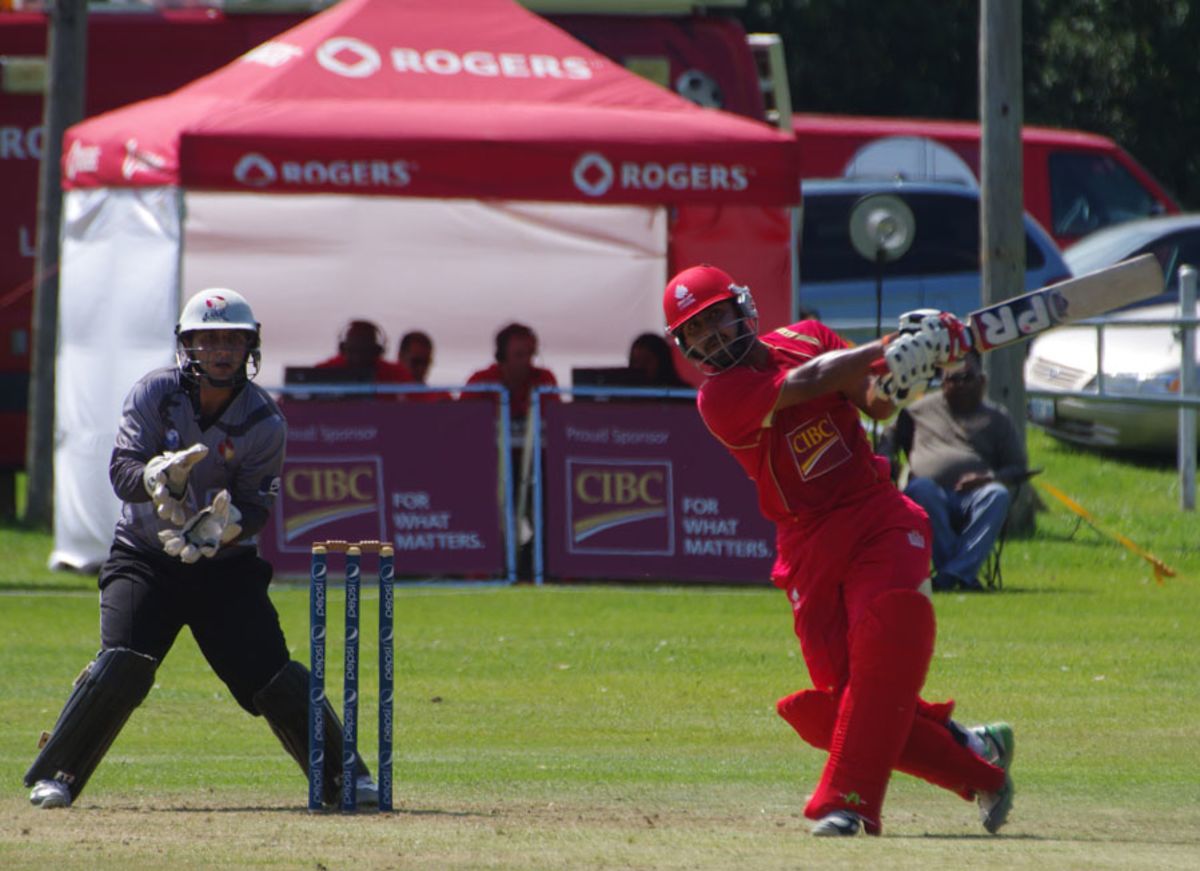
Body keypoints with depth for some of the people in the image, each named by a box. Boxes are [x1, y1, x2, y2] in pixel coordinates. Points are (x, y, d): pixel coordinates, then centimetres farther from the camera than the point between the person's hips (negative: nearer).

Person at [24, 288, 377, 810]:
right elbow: (122, 469, -19)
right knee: (123, 666, -19)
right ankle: (54, 776, -7)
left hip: (226, 565, 1)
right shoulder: (154, 394, -9)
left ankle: (342, 773, 5)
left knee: (271, 674, -9)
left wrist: (222, 526, -34)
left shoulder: (264, 421, -8)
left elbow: (256, 507, -12)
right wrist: (157, 475, -42)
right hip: (144, 557, -1)